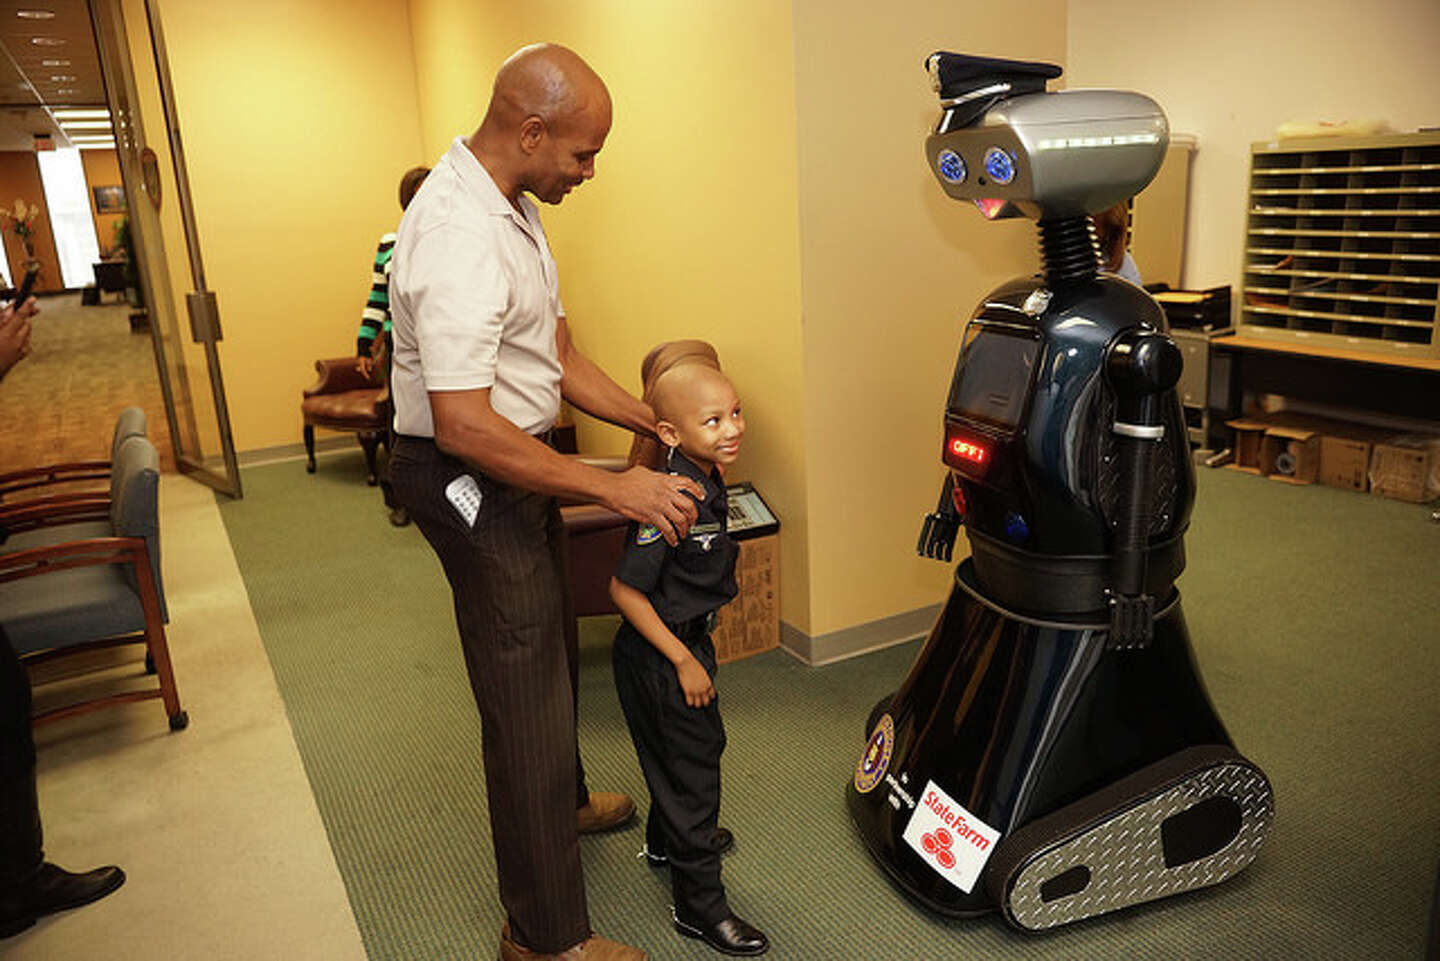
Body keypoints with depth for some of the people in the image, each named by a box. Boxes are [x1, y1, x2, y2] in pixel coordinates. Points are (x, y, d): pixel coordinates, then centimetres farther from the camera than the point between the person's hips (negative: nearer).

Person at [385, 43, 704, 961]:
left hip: (514, 469, 10)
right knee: (527, 694, -2)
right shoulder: (458, 234, -27)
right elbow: (465, 426, -32)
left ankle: (565, 798, 52)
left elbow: (557, 355, 11)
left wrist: (660, 423, 2)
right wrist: (614, 487, -28)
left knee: (550, 649, 27)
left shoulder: (514, 208, 7)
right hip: (471, 482, -10)